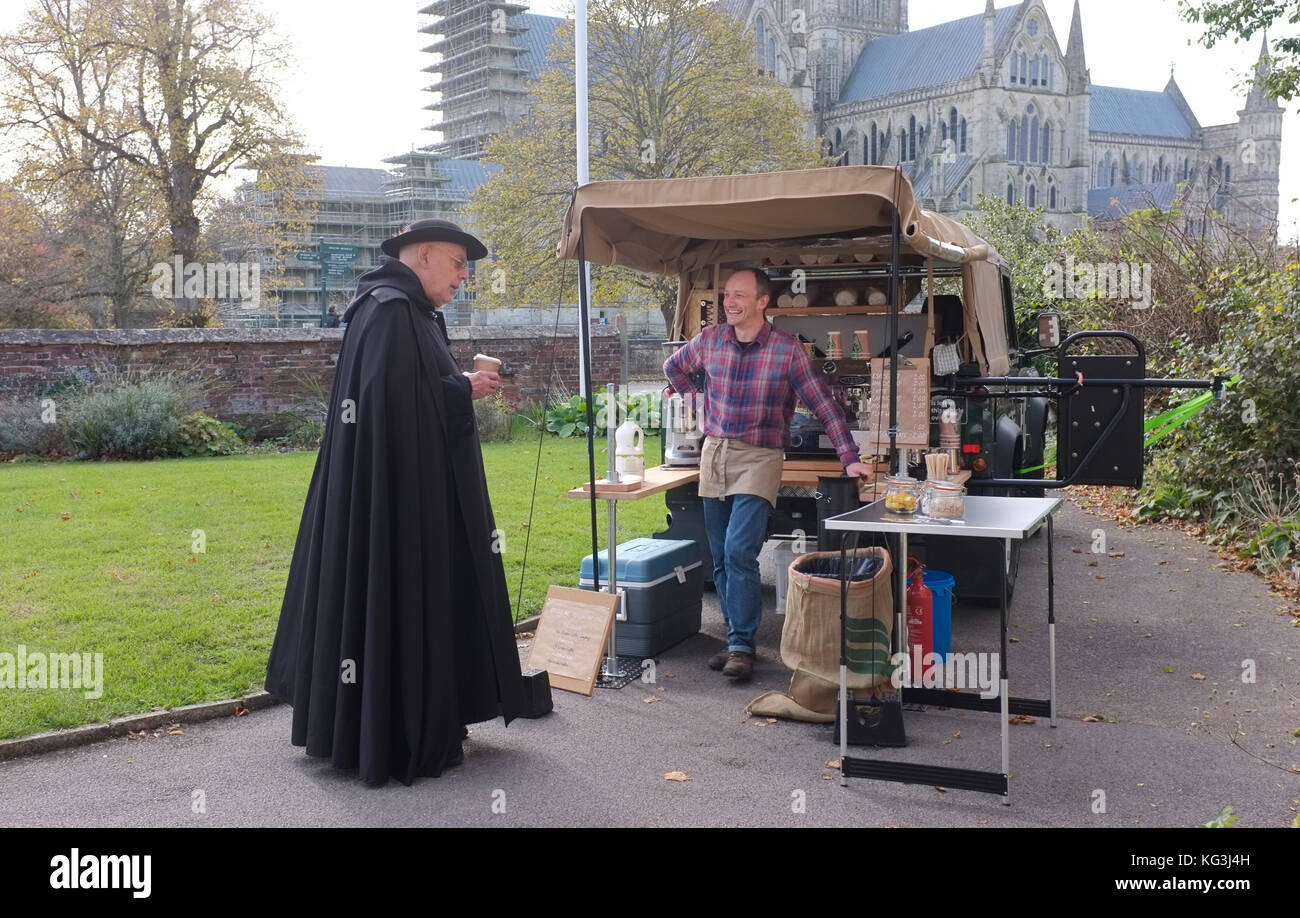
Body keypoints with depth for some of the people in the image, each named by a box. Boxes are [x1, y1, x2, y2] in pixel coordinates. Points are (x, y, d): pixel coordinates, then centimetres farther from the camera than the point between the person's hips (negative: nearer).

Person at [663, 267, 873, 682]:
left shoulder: (787, 349, -9)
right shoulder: (710, 340, 3)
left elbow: (824, 405, -7)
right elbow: (673, 367, 24)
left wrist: (849, 459, -12)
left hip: (758, 459, -5)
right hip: (714, 453, 5)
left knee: (739, 552, -17)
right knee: (721, 559, 8)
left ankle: (741, 646, -7)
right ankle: (737, 639, 20)